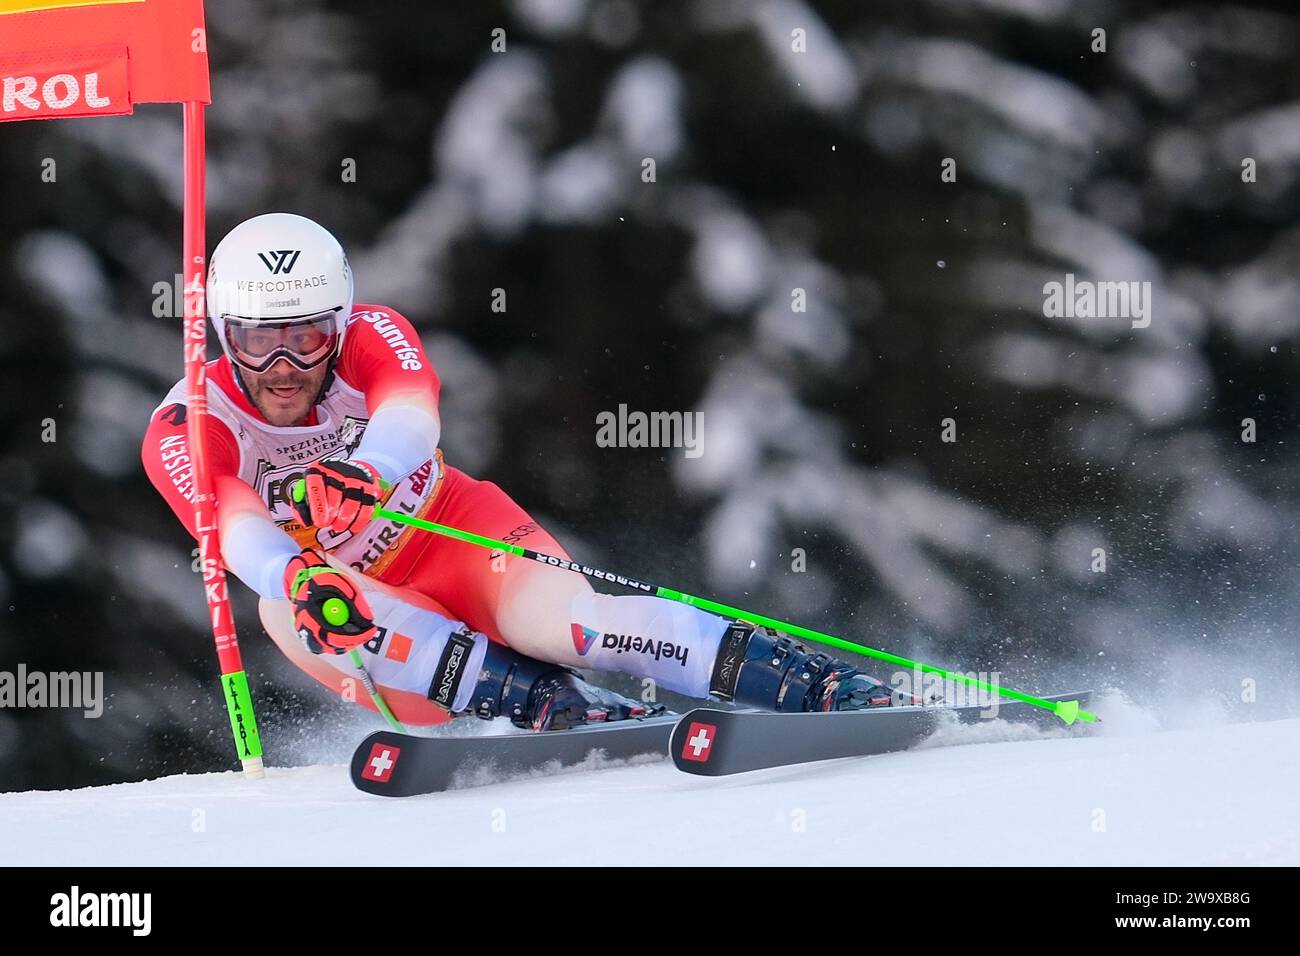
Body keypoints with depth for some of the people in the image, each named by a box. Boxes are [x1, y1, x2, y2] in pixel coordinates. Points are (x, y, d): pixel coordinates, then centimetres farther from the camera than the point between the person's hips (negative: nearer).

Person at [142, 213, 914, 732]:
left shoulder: (372, 338, -20)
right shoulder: (185, 432, -21)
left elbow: (411, 417, -43)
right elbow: (237, 533, -40)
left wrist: (365, 474, -68)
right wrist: (297, 579, -64)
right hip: (350, 591, 1)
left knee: (561, 617, -30)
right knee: (288, 614, -34)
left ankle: (832, 687, -36)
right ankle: (552, 707, -39)